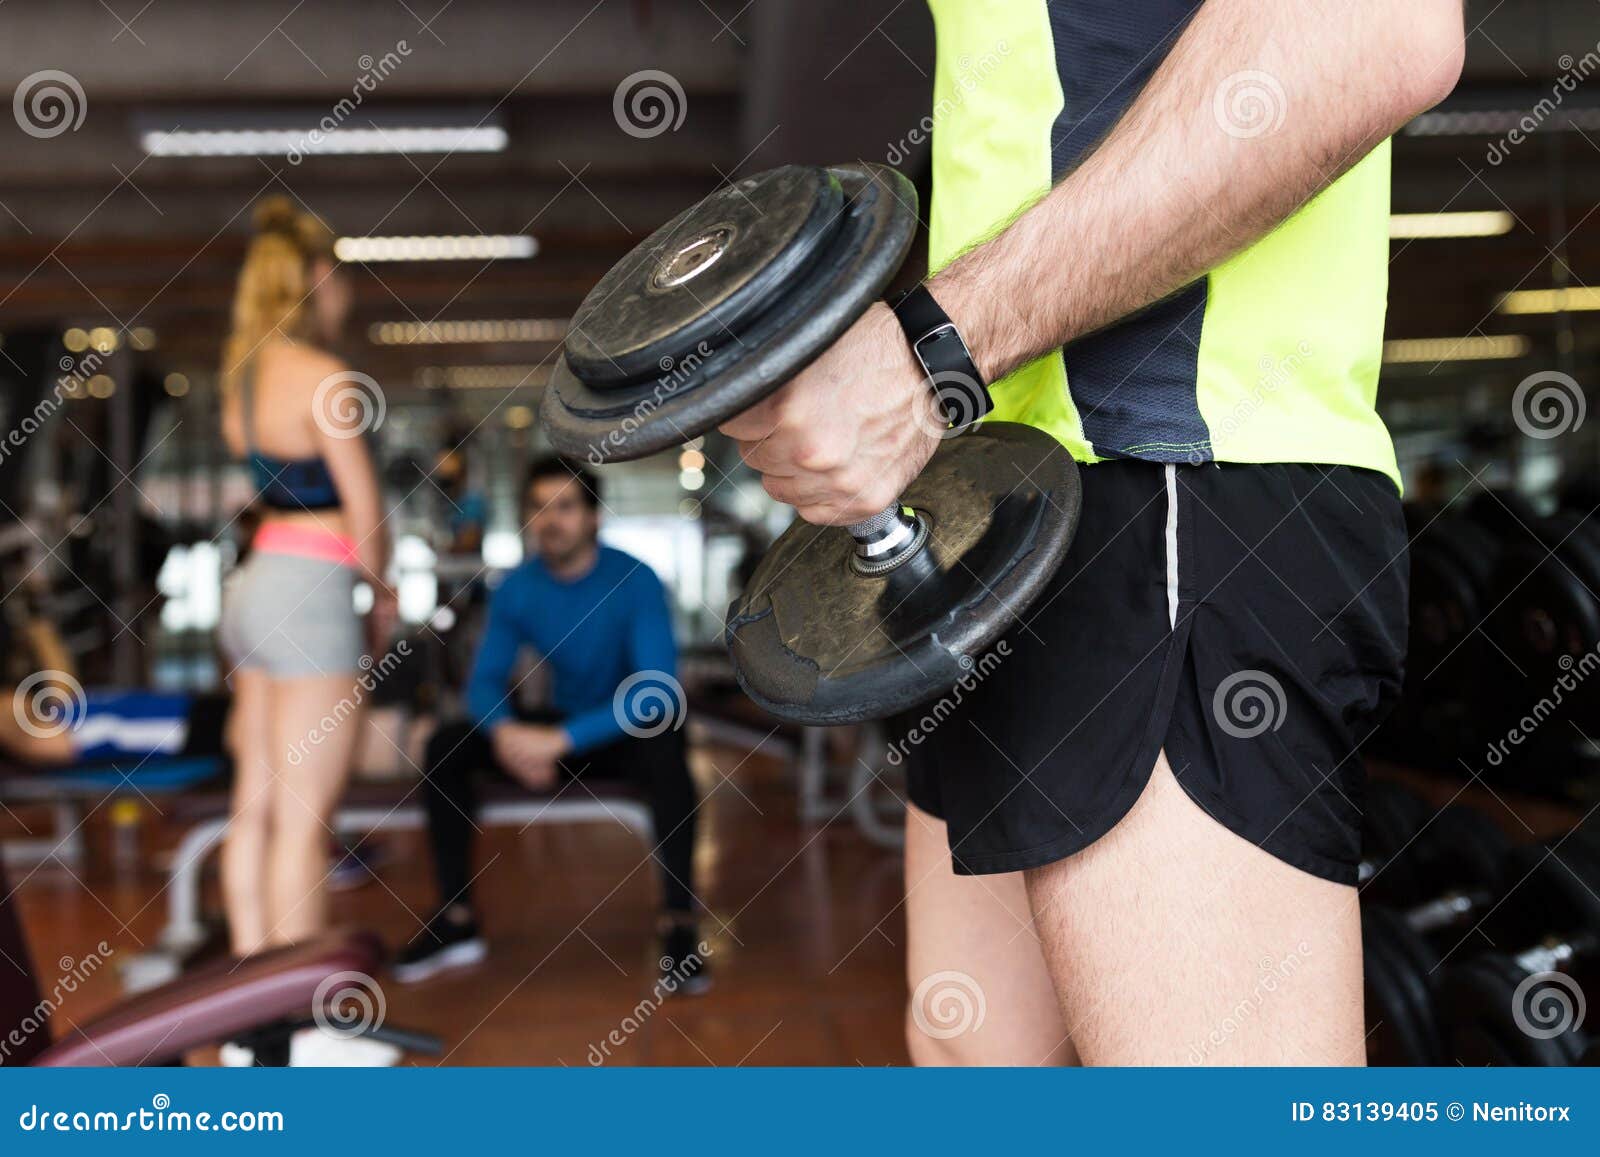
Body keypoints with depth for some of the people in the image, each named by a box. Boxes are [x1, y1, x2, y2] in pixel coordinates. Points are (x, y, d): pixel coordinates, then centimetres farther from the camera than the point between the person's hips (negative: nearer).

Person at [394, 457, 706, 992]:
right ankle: (458, 920, -6)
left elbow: (658, 694, -29)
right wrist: (505, 730, -30)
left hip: (631, 732, -5)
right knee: (445, 746, -13)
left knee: (663, 745, -39)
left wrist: (562, 740, -38)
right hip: (562, 733, 5)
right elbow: (486, 680, -6)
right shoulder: (516, 588, -6)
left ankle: (679, 924, -32)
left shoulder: (633, 581, -20)